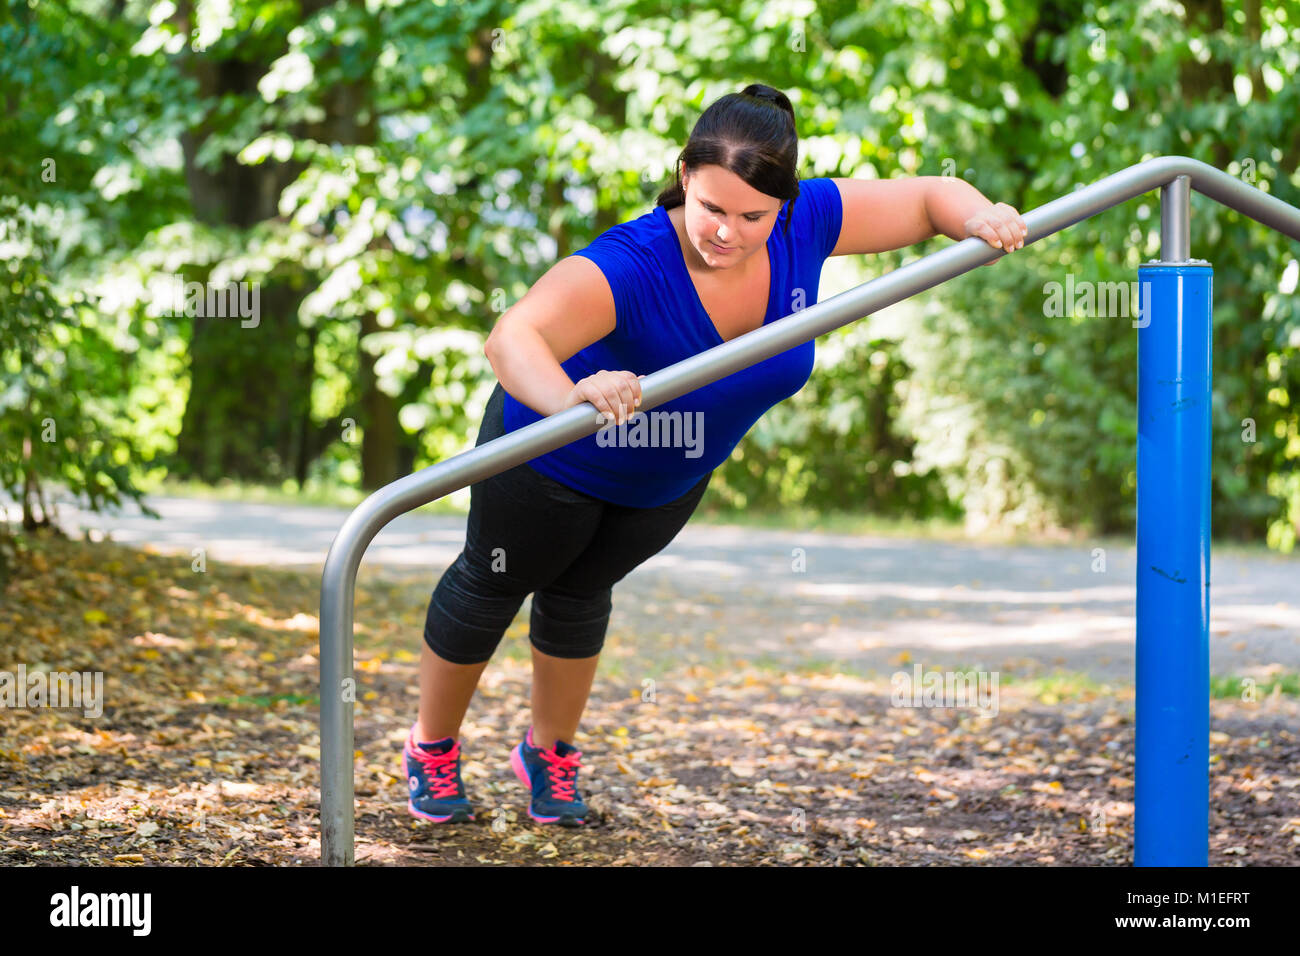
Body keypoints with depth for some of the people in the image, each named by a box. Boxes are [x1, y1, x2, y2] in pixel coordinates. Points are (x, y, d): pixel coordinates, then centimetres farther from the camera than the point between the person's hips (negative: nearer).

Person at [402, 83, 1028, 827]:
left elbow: (928, 196, -16)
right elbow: (513, 338, -62)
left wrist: (981, 219, -38)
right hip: (555, 460, -5)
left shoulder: (803, 228, -29)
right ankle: (433, 749, 47)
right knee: (492, 587, 22)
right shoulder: (629, 266, -47)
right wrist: (571, 399, -81)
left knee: (580, 594, 29)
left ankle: (550, 754, 53)